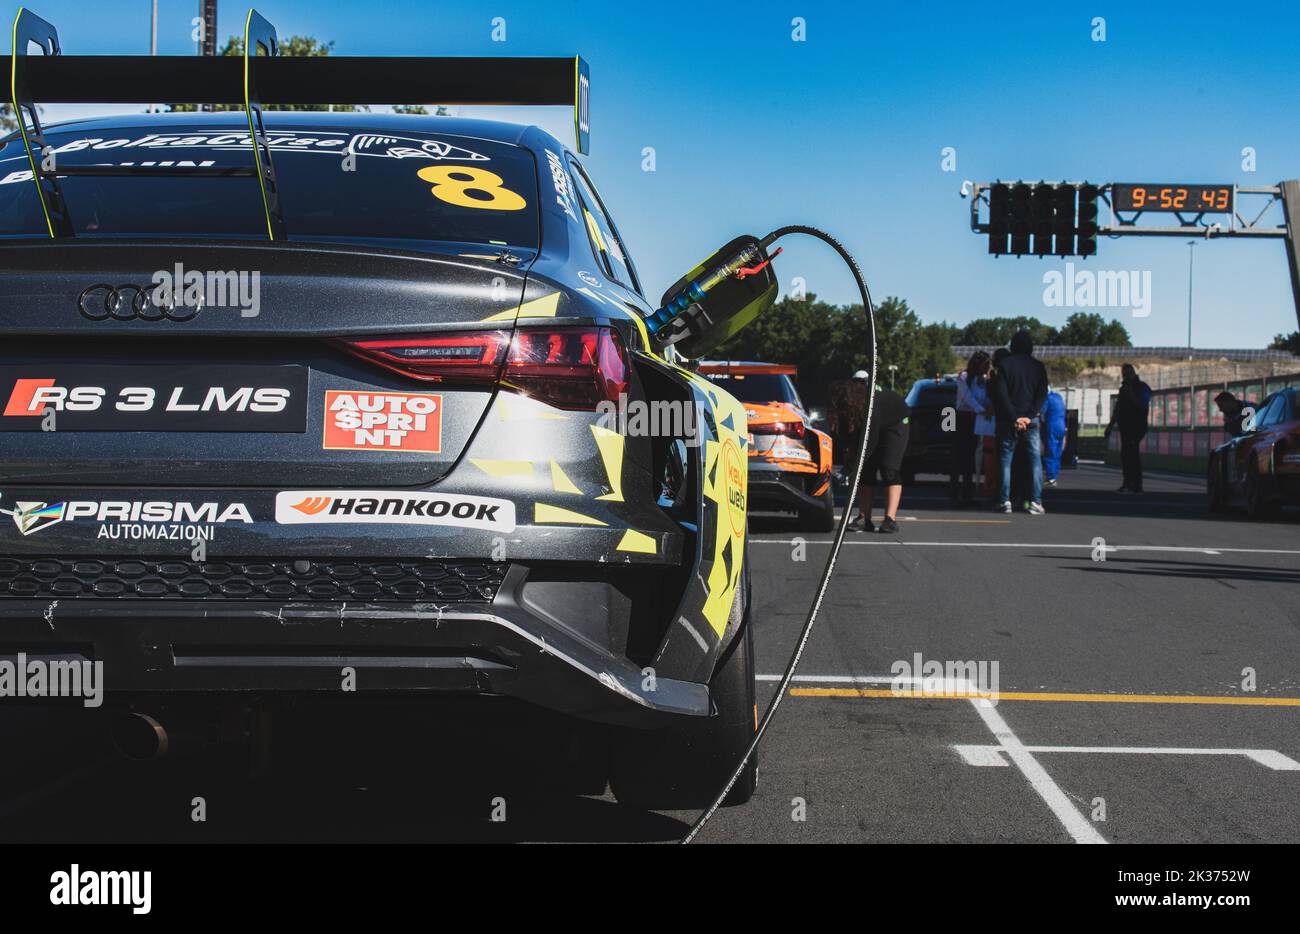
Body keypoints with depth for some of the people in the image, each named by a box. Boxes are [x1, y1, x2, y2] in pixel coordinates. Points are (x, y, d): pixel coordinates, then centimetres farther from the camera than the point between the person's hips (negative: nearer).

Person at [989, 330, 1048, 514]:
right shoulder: (1038, 366, 4)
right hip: (1032, 421, 1)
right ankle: (1035, 502, -4)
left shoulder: (1005, 365, -1)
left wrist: (1013, 418, -8)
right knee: (1035, 461, 4)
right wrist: (1029, 416, -8)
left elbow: (1000, 395, -8)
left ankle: (1005, 501, -2)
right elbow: (1042, 394, -3)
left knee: (1005, 460, 4)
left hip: (1008, 421, -1)